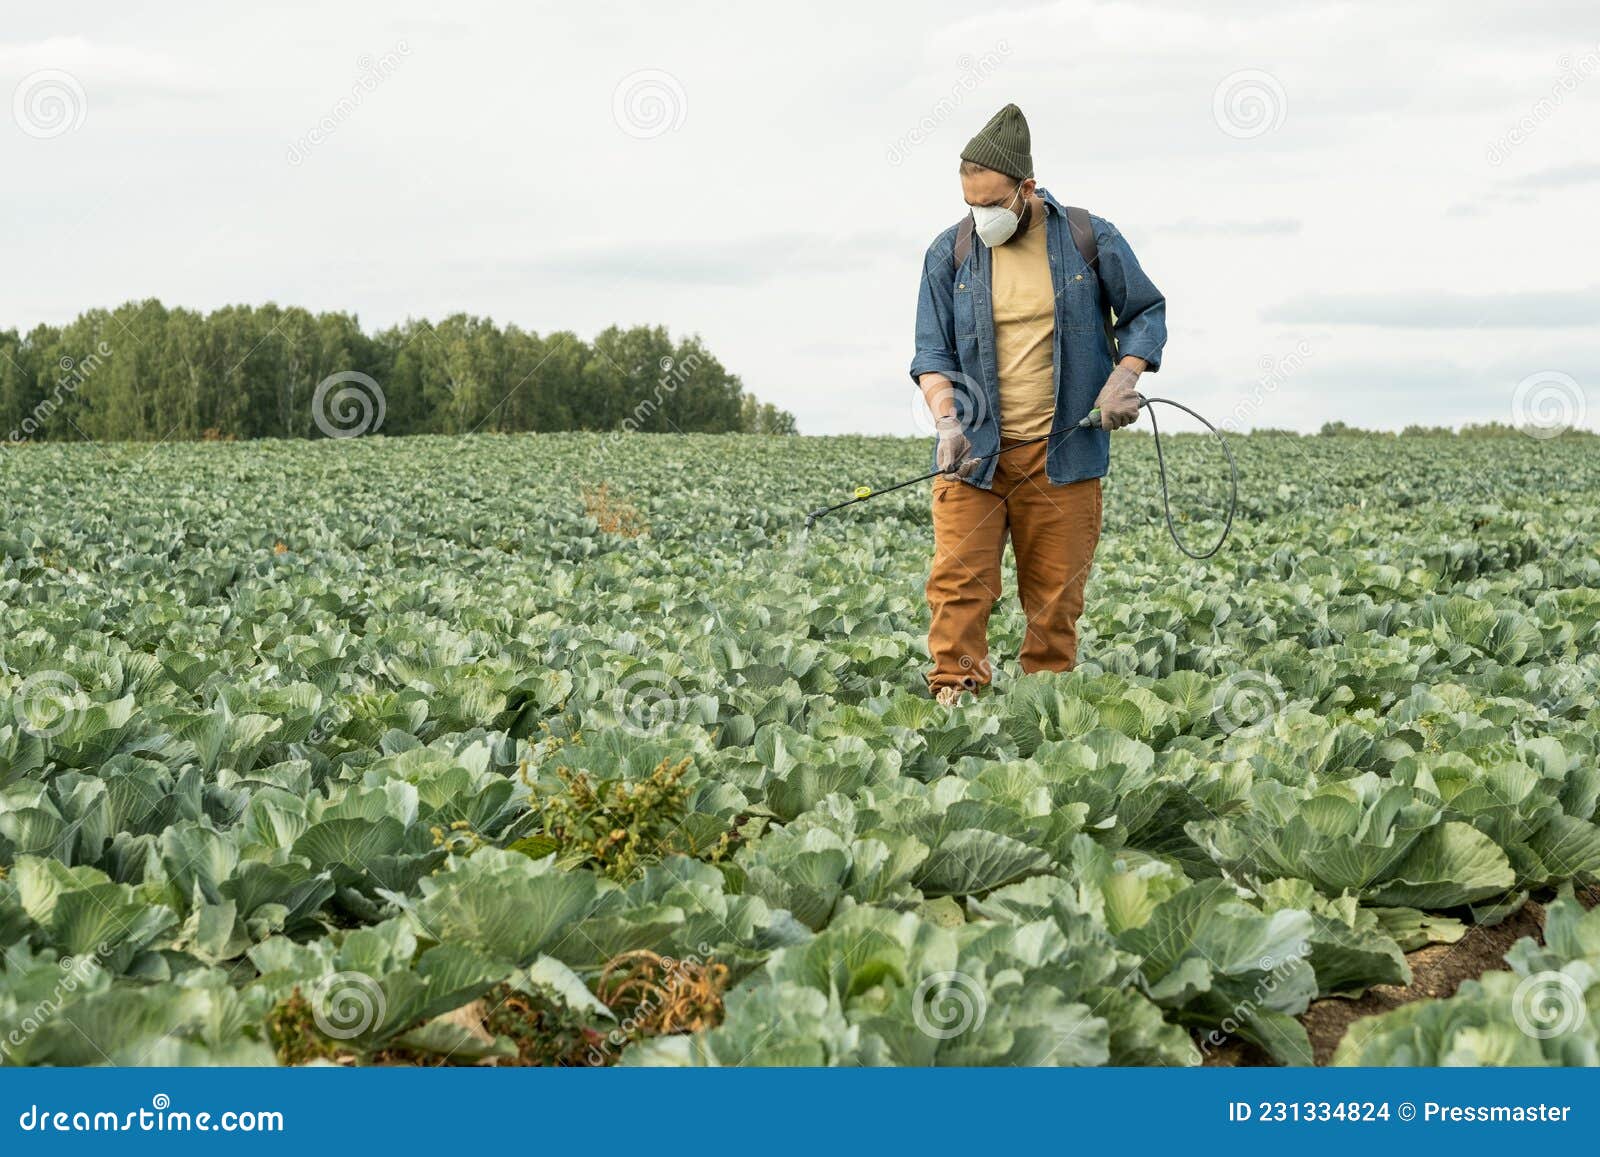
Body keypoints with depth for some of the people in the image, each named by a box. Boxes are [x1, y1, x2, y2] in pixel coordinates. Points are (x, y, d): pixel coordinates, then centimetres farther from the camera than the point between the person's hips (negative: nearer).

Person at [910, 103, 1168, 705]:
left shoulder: (1092, 240, 1)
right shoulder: (949, 252, 3)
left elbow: (1147, 311, 13)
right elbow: (932, 354, 3)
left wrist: (1125, 375, -5)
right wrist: (947, 422, -15)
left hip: (1062, 454, 0)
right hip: (973, 453, 1)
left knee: (1056, 595, 4)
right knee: (958, 580, -11)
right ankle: (953, 696, -6)